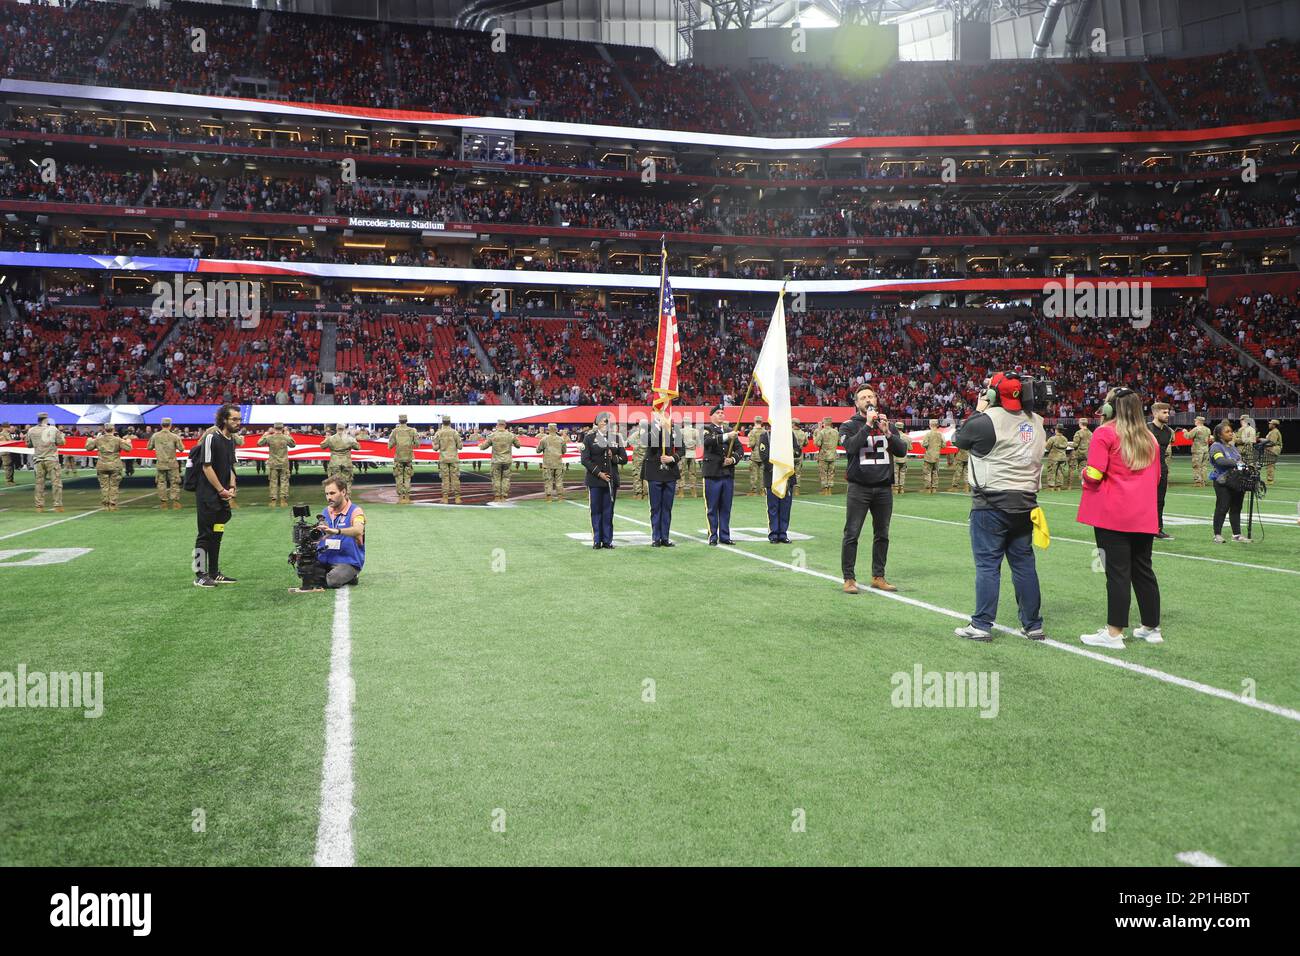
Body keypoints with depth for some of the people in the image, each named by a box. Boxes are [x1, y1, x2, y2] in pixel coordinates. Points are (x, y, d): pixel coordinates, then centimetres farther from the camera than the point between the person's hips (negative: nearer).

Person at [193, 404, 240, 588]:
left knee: (217, 535, 14)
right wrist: (221, 490, -14)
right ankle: (200, 575, 4)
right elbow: (207, 466, -16)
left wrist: (232, 487, 6)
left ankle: (214, 573, 22)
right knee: (205, 535, -3)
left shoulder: (231, 439, 12)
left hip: (222, 496, 8)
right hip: (207, 495, -8)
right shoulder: (211, 437, -13)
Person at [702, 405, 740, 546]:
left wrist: (733, 459, -5)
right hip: (712, 474, -5)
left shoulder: (730, 431, 16)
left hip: (728, 474, 5)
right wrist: (726, 436, -33)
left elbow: (739, 449, 15)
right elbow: (707, 440, -22)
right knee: (712, 508, -1)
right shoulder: (706, 429, 0)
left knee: (726, 508, 8)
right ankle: (712, 537, 6)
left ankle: (725, 536, 15)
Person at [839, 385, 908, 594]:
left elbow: (902, 451, 1)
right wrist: (868, 424, -19)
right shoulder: (849, 425, 2)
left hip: (884, 488, 4)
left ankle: (878, 577, 20)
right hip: (859, 488, -4)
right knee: (851, 534, -5)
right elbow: (850, 446, -18)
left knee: (882, 535, 10)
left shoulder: (888, 424, 12)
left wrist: (887, 432, -12)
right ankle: (849, 578, 1)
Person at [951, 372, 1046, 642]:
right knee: (1024, 563, 11)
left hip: (992, 505, -6)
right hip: (1025, 503, 6)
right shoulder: (1036, 422, 8)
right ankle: (1033, 625, 17)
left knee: (987, 564, -1)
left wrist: (978, 410, 11)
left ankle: (981, 625, 2)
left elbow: (959, 439, 0)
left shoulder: (987, 419, -13)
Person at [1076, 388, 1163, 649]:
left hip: (1112, 515, -6)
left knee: (1117, 571, -3)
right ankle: (1151, 628, 23)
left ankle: (1114, 633, 1)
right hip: (1144, 517, 6)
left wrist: (1085, 475, 8)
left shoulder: (1104, 433, -7)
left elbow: (1093, 474, -13)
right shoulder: (1150, 438, 12)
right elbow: (1156, 477, 18)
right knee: (1143, 570, 14)